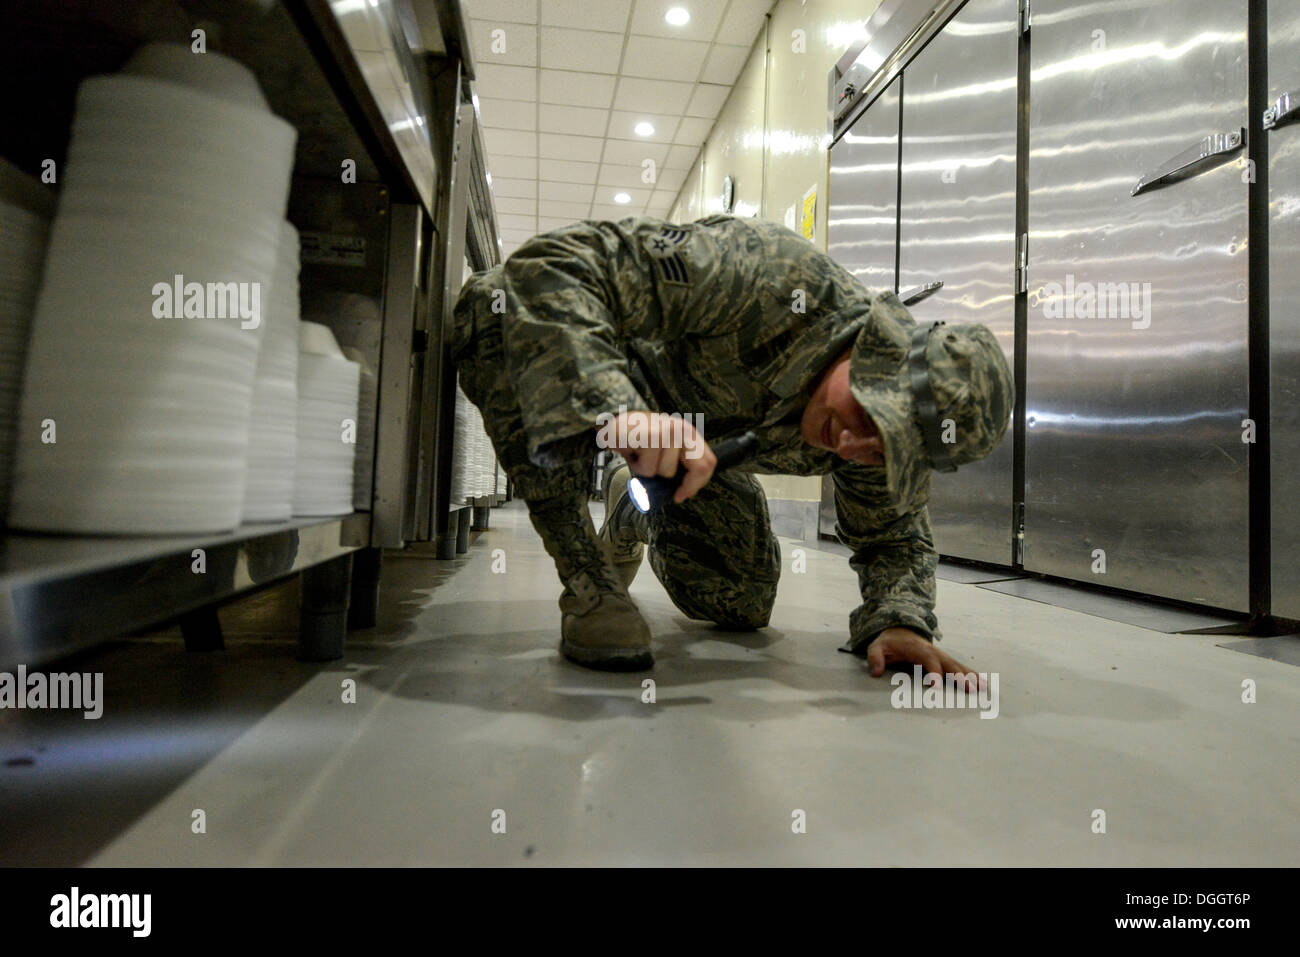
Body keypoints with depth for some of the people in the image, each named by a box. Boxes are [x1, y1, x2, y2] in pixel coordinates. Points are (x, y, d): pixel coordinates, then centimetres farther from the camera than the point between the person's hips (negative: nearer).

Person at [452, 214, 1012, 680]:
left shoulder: (897, 434, -19)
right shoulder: (776, 279, -40)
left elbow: (894, 536, -2)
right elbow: (551, 263, -43)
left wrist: (900, 620, -24)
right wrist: (617, 406, -59)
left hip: (693, 442, 4)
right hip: (595, 373, -4)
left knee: (741, 606, 1)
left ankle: (634, 516, 35)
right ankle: (589, 588, -25)